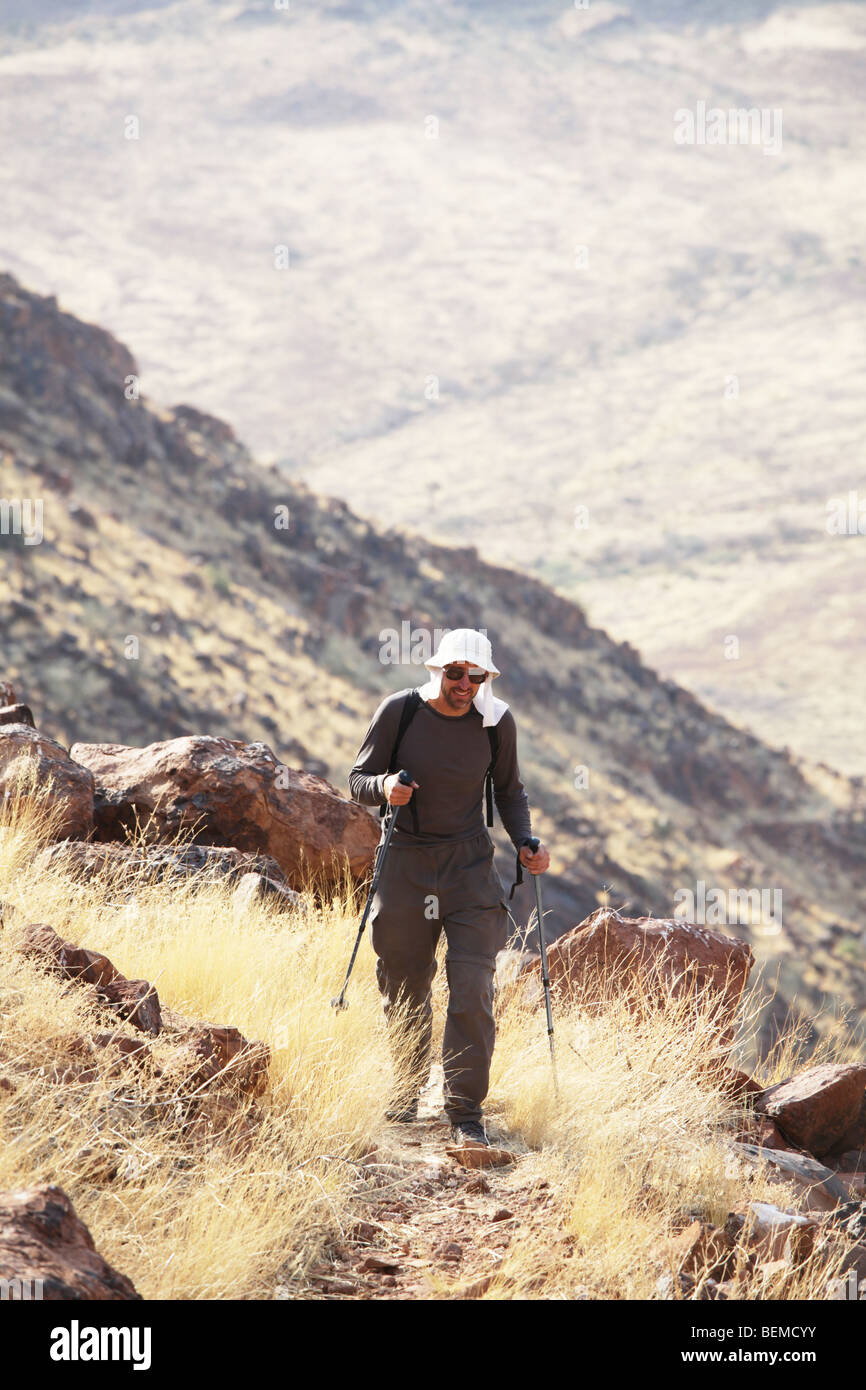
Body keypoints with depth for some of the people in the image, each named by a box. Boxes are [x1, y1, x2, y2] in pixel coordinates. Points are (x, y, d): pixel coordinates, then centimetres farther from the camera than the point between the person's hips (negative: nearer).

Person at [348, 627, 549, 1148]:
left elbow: (509, 791, 12)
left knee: (473, 995, -10)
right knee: (405, 993, 10)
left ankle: (466, 1112, -2)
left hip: (471, 866, 0)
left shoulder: (497, 722, -3)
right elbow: (358, 779, 0)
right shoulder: (400, 711, -8)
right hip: (406, 865, 0)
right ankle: (404, 1098, 33)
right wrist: (384, 787, -23)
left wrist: (525, 842, -4)